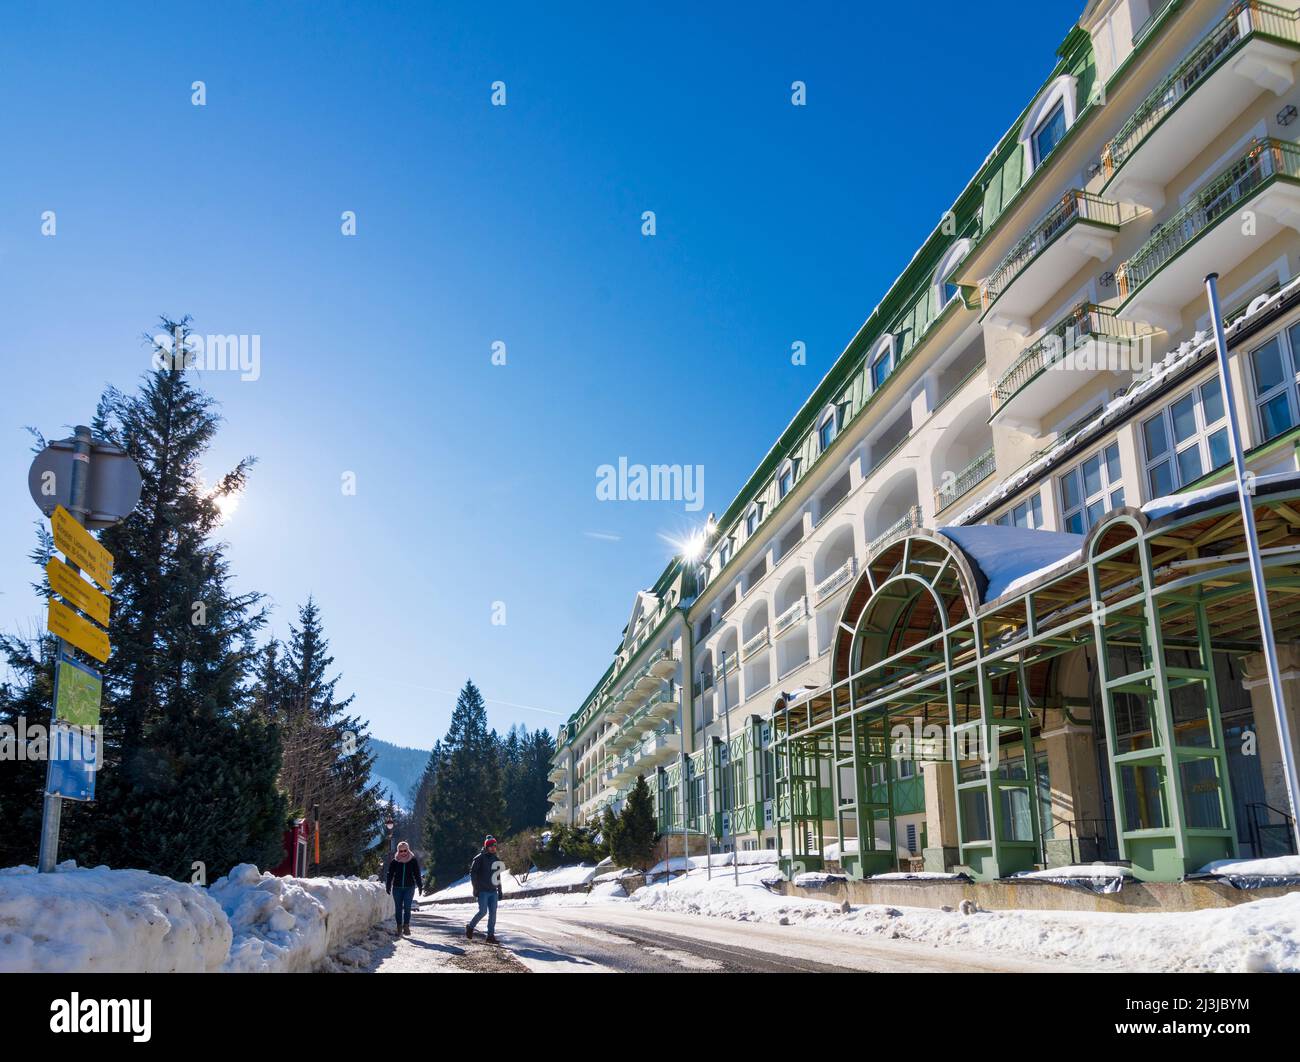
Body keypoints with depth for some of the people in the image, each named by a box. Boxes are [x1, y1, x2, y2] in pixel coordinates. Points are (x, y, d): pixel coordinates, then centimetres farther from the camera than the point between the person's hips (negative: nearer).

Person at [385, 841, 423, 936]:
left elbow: (417, 874, 8)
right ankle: (399, 928, 9)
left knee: (407, 907, -7)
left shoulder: (413, 861, 3)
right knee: (398, 908, 3)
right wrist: (388, 887, 2)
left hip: (409, 887, -1)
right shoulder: (394, 861, 2)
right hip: (397, 888, 1)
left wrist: (420, 885, 3)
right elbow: (390, 875, 7)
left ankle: (406, 926, -2)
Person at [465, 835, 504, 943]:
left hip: (493, 891, 6)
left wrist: (500, 890, 17)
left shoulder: (496, 859, 14)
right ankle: (470, 927, 14)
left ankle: (491, 935, 4)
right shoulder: (480, 858, -7)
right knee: (483, 912, -9)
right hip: (483, 891, -6)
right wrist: (475, 889, -13)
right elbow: (473, 873, -9)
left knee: (493, 913, 0)